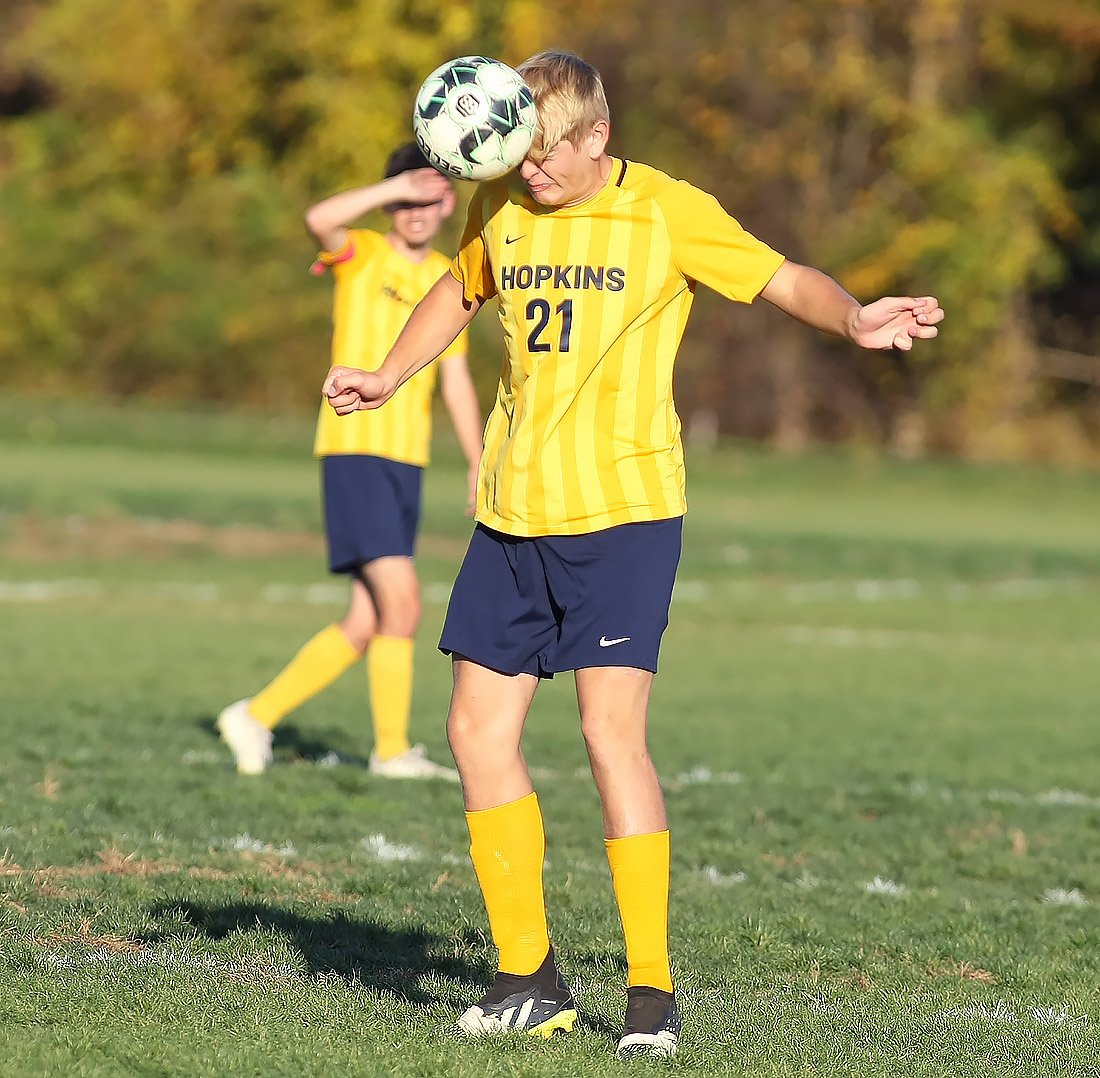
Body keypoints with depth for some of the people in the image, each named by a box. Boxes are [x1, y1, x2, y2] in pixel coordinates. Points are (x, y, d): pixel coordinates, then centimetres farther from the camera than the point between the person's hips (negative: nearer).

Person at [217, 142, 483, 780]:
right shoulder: (361, 256, -2)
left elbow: (457, 381, 18)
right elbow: (319, 219, -25)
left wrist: (478, 464, 13)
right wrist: (394, 189, -33)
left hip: (408, 462, 7)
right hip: (354, 449, -6)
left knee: (365, 625, 5)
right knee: (402, 602, -15)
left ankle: (257, 716, 16)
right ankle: (394, 749, -5)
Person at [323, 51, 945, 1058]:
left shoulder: (668, 212, -7)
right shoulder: (501, 209, 7)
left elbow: (784, 279, -7)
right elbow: (460, 291, 27)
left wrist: (854, 318, -25)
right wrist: (389, 378, 23)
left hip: (623, 510, -6)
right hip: (512, 513, 6)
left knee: (613, 729, -15)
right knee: (478, 729, 4)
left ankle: (652, 989, -8)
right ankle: (530, 978, 16)